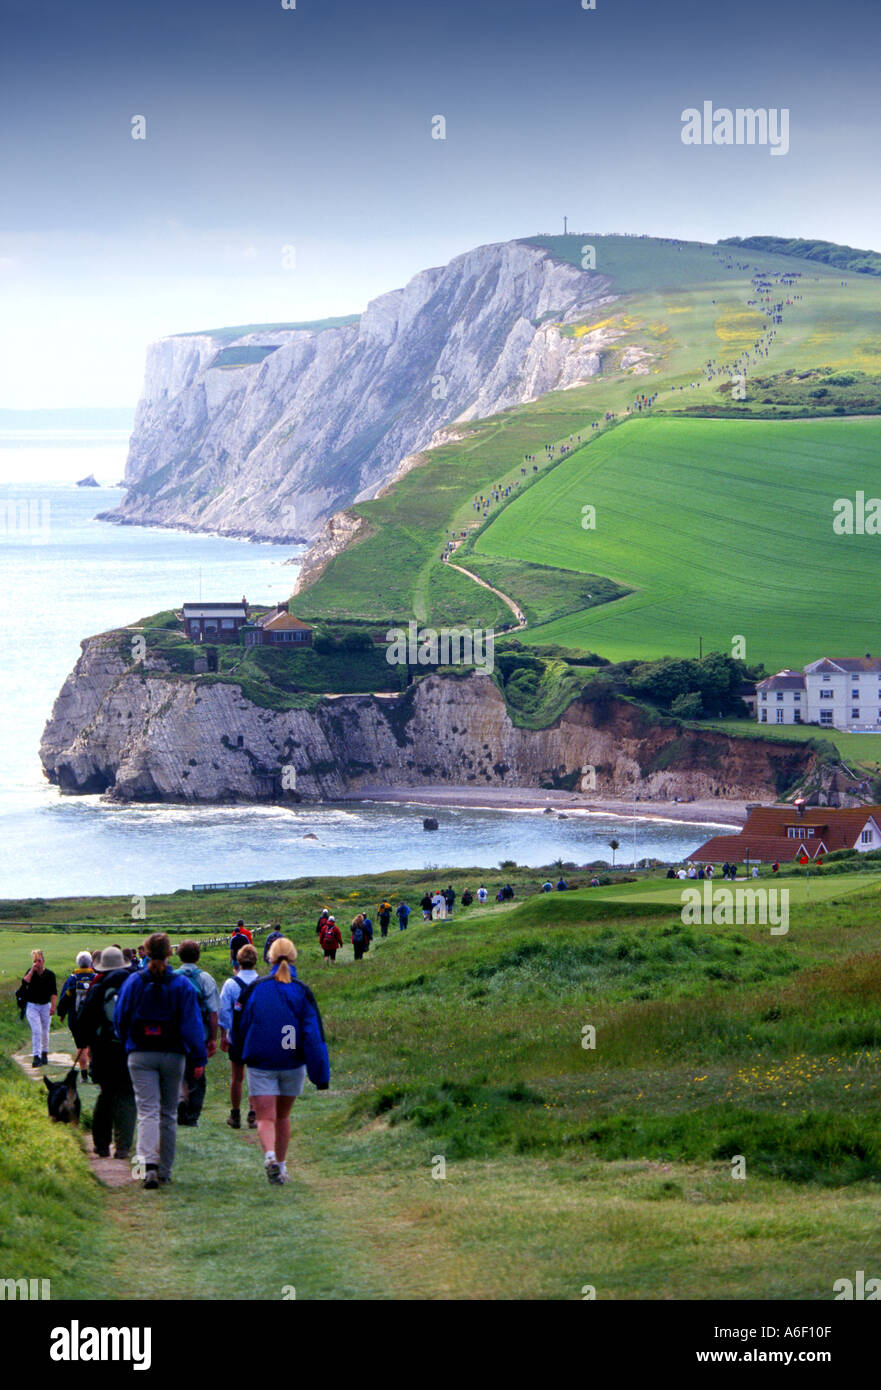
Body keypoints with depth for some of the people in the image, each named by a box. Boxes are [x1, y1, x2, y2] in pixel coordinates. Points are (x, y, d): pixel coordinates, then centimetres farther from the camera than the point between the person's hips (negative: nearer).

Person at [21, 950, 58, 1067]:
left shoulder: (49, 974, -2)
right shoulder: (31, 972, -1)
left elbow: (54, 992, -2)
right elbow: (24, 982, -21)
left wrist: (53, 1006, -12)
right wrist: (32, 970, -22)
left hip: (45, 1006, 1)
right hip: (32, 1006, -1)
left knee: (45, 1032, 10)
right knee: (36, 1031, -14)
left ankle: (44, 1055, 26)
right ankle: (36, 1056, -15)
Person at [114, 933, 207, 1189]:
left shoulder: (133, 982, -2)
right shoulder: (182, 985, -5)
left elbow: (119, 1019, 5)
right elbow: (192, 1024, -7)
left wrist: (126, 1045, 21)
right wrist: (199, 1059, -4)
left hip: (140, 1055, 0)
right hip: (173, 1054, 0)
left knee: (147, 1111, -6)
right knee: (169, 1113, 13)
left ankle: (150, 1164, -27)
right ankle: (165, 1170, 19)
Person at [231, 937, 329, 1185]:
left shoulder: (255, 988, -3)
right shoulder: (302, 992, -3)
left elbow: (239, 1026, 5)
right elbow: (314, 1035, -6)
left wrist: (242, 1054, 25)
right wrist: (321, 1075, -5)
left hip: (260, 1064, -2)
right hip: (293, 1063, 2)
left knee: (265, 1118, -5)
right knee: (283, 1116, 19)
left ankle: (269, 1155, -32)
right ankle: (281, 1165, 25)